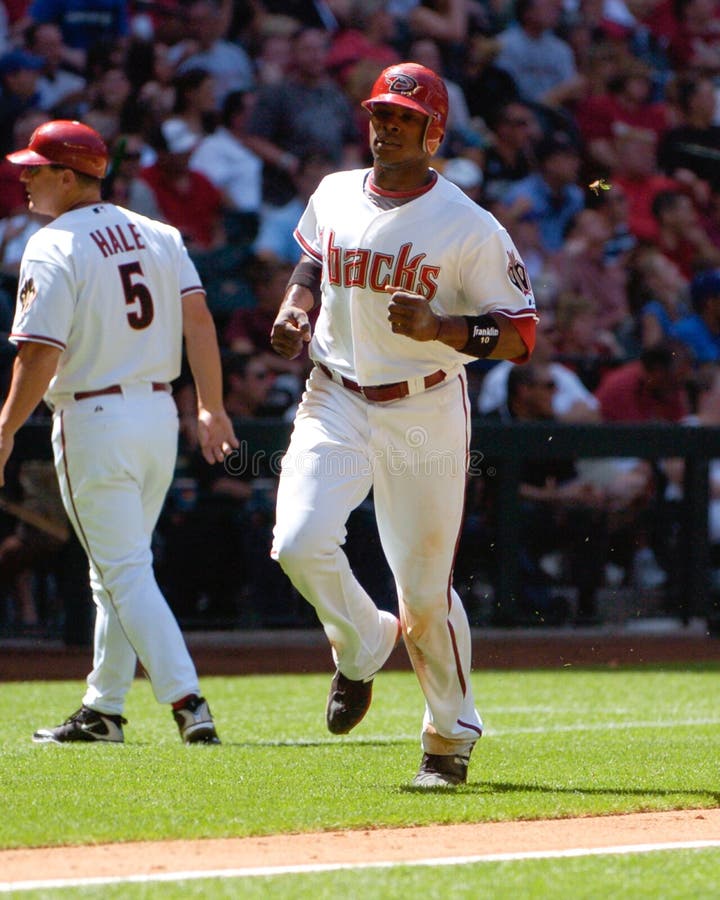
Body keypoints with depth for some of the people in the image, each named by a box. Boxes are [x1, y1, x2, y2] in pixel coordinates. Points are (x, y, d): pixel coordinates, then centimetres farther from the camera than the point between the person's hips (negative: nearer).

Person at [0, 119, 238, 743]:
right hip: (159, 412, 7)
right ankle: (103, 710, 22)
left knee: (125, 571, -5)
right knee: (118, 569, 17)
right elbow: (198, 319, 2)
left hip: (93, 418, -7)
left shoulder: (53, 248, -11)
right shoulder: (157, 235, 10)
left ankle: (186, 699, -17)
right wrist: (212, 408, 3)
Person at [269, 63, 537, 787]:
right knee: (299, 542, -19)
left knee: (425, 586, 0)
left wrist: (438, 328, -23)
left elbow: (520, 334, -7)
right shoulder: (332, 197, 5)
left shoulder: (469, 227, -9)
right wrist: (295, 307, 5)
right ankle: (361, 646, 13)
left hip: (425, 413, -3)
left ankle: (452, 736, 22)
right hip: (334, 402, 3)